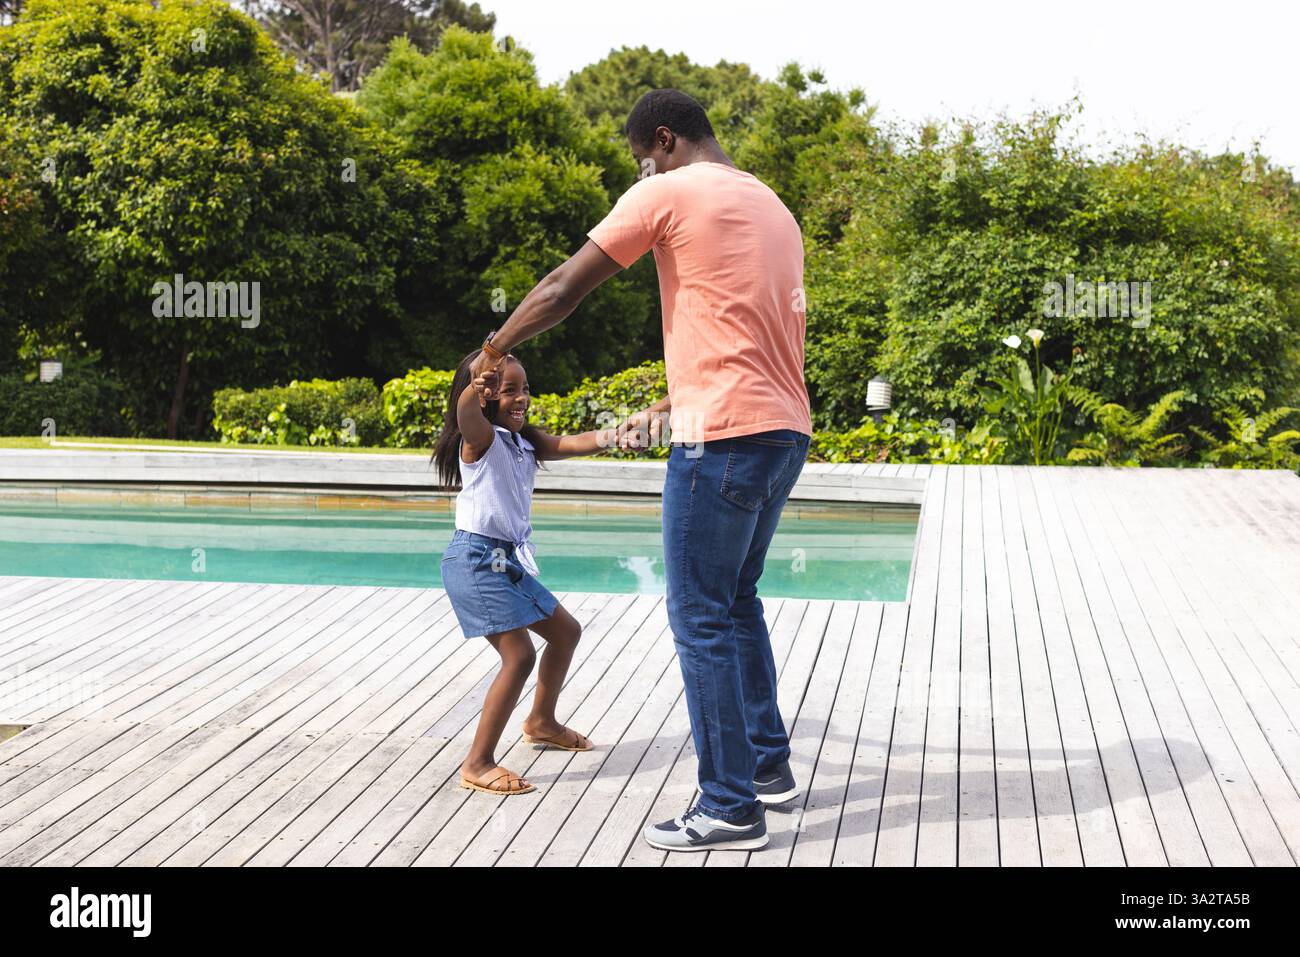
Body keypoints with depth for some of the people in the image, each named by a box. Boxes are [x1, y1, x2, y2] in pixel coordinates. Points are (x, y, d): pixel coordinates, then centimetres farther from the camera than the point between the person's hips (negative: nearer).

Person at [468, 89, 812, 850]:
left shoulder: (669, 193, -4)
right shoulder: (772, 208, 20)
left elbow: (563, 290, -2)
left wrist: (492, 353, 13)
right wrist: (666, 411, 29)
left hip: (724, 436, -8)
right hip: (785, 430, 9)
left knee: (701, 618, -1)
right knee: (737, 600, 22)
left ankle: (731, 809, 3)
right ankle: (769, 764, 29)